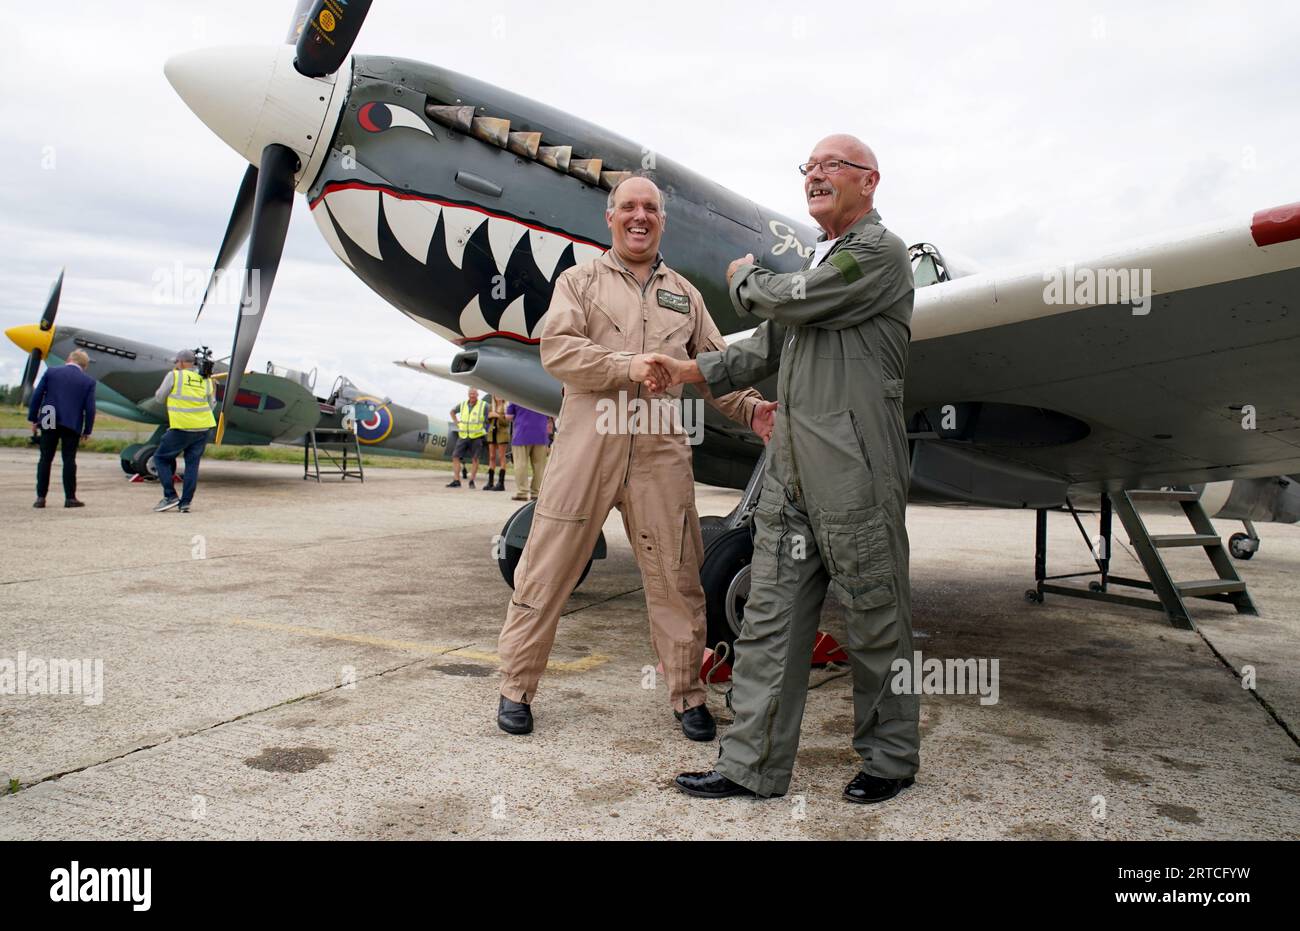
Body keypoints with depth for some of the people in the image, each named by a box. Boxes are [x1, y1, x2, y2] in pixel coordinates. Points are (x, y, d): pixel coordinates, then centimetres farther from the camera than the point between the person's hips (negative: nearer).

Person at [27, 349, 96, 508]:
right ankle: (70, 498, 2)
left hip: (49, 423, 1)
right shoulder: (88, 381, 2)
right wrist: (87, 431, 7)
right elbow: (90, 408, 0)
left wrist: (33, 419, 9)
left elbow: (36, 396, 1)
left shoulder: (50, 372, 3)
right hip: (72, 425, -1)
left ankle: (40, 497, 7)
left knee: (45, 459, 7)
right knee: (69, 460, 2)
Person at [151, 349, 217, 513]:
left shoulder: (174, 376, -3)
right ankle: (186, 502, 6)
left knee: (161, 458, 11)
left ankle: (170, 496, 4)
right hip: (204, 428, 4)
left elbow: (159, 398, 7)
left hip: (183, 428, -4)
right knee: (192, 463, 9)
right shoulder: (206, 379, 7)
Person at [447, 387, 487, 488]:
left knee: (475, 459, 1)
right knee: (455, 457, -5)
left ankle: (472, 481, 11)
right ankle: (456, 481, -3)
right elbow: (452, 411, 25)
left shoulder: (483, 405, -4)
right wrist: (457, 423, 13)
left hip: (476, 437, -3)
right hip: (463, 436, 3)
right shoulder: (463, 404, 7)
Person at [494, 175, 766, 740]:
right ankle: (516, 688, 17)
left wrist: (752, 408, -2)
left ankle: (688, 695, 19)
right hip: (587, 444, -2)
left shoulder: (684, 294, 21)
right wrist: (627, 366, -16)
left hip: (661, 450, 2)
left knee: (676, 577, 5)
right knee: (547, 571, 2)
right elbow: (556, 350, -4)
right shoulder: (580, 281, 12)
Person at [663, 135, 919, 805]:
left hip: (854, 472, -8)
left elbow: (791, 302, -13)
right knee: (771, 617, 6)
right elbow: (769, 345, 20)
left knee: (875, 620, 5)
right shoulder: (816, 261, 23)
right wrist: (698, 371, 6)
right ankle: (753, 765, 14)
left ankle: (890, 759, 23)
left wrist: (744, 278, 8)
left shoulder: (880, 252, -3)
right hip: (791, 469, 8)